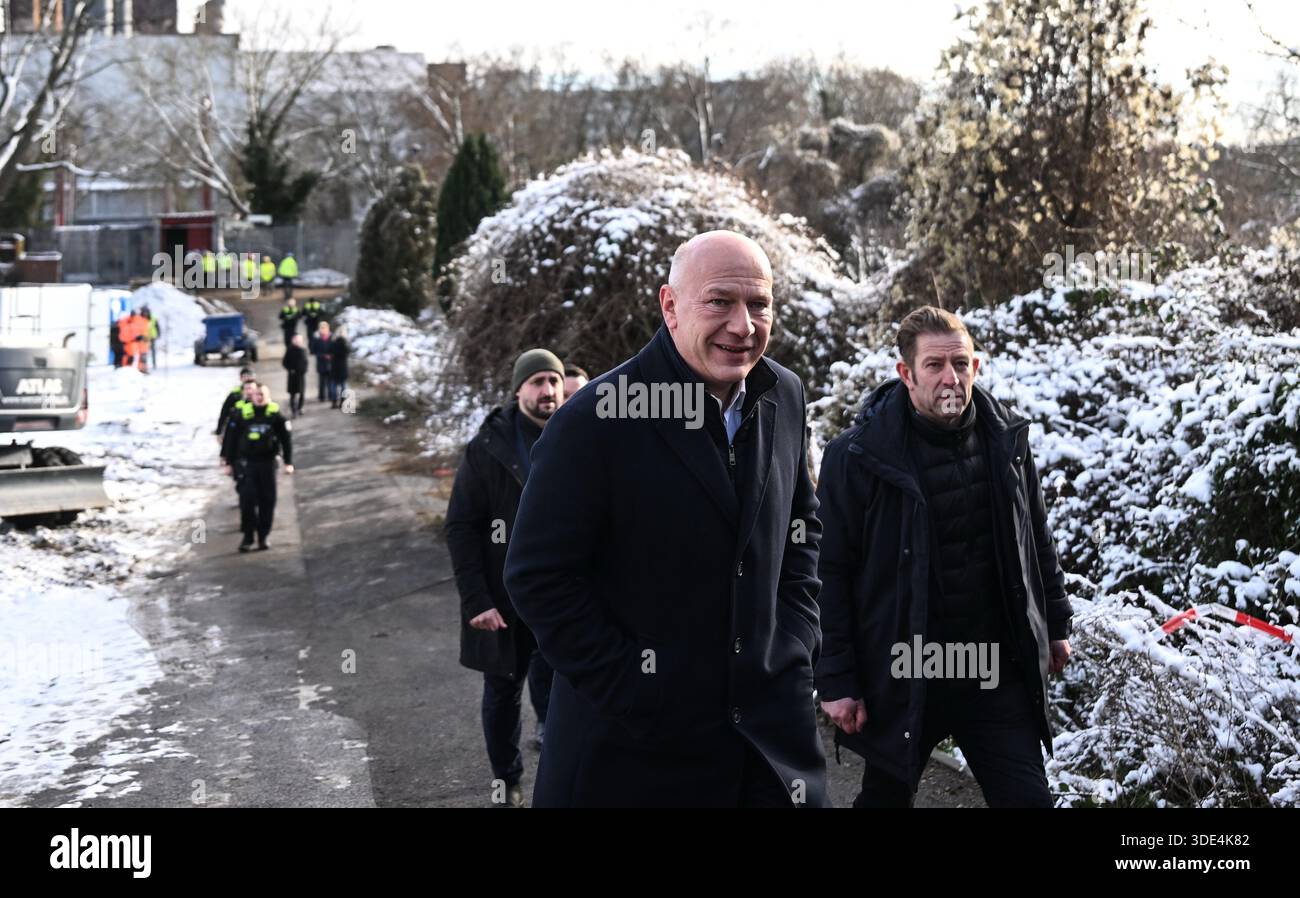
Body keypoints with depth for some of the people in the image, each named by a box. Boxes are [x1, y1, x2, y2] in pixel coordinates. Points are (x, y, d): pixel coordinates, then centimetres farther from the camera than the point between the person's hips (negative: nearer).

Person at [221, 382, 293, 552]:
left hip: (268, 463, 0)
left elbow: (286, 439, 3)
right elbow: (231, 439, 5)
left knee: (267, 501, 4)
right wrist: (229, 461, 5)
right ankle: (248, 537, 3)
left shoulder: (275, 415, -2)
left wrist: (288, 462, 0)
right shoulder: (242, 415, -1)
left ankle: (264, 536, 15)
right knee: (247, 501, -5)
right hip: (247, 463, 0)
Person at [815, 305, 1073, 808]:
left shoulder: (1006, 438, 2)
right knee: (886, 798, 14)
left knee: (1028, 798, 4)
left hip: (997, 670, 3)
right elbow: (831, 574, -11)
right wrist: (835, 680, -12)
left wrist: (1055, 624, 17)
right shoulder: (858, 457, -13)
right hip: (901, 676, -3)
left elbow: (1037, 541, 15)